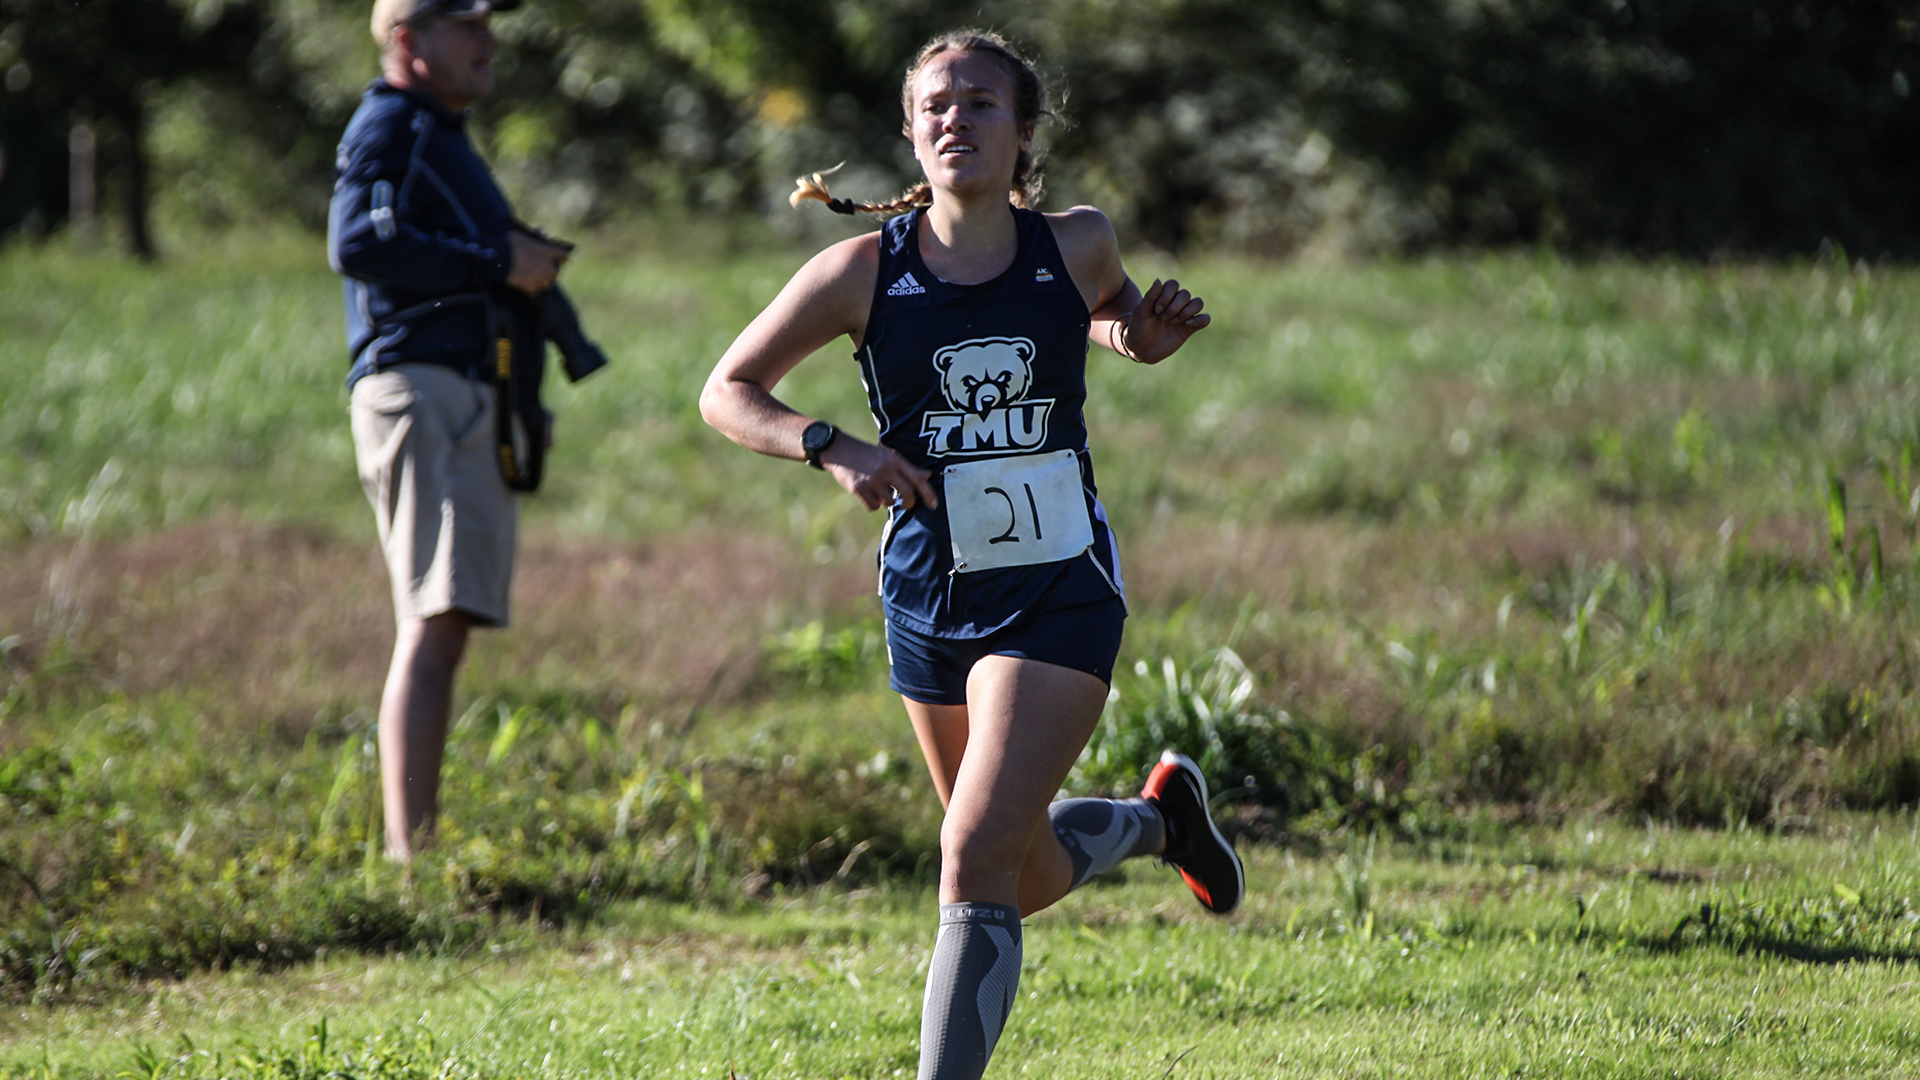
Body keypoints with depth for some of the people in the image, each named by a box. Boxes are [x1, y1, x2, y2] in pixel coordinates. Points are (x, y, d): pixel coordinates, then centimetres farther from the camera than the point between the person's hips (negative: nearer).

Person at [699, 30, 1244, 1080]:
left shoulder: (1075, 245, -5)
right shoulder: (862, 271, -8)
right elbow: (727, 390, 0)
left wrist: (1148, 331, -4)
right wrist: (833, 448, -17)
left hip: (1059, 595, -3)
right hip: (930, 596, 3)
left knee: (978, 859, -18)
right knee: (1029, 878, 17)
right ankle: (1158, 813, 48)